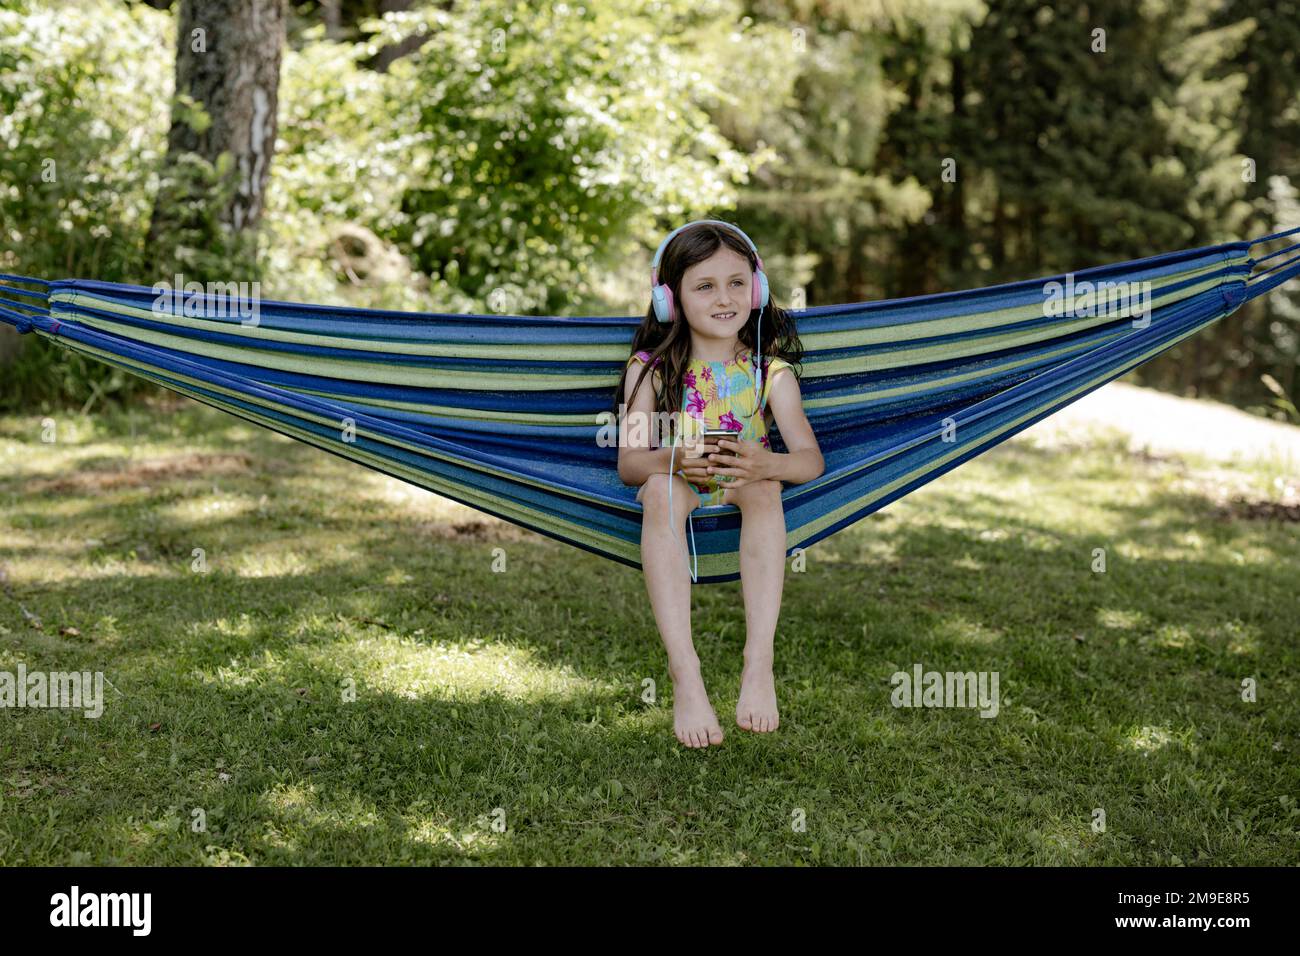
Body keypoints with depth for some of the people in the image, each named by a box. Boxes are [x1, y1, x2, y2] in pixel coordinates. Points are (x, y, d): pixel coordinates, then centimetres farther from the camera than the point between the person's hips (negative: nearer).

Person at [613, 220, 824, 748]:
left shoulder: (770, 369, -4)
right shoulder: (651, 367, -5)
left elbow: (811, 459, -14)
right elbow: (628, 464, -14)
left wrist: (766, 464, -38)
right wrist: (672, 460, -37)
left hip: (744, 492, 1)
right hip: (676, 492, 0)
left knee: (765, 487, -33)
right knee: (660, 489, -34)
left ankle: (759, 662, -37)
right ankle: (685, 674, -42)